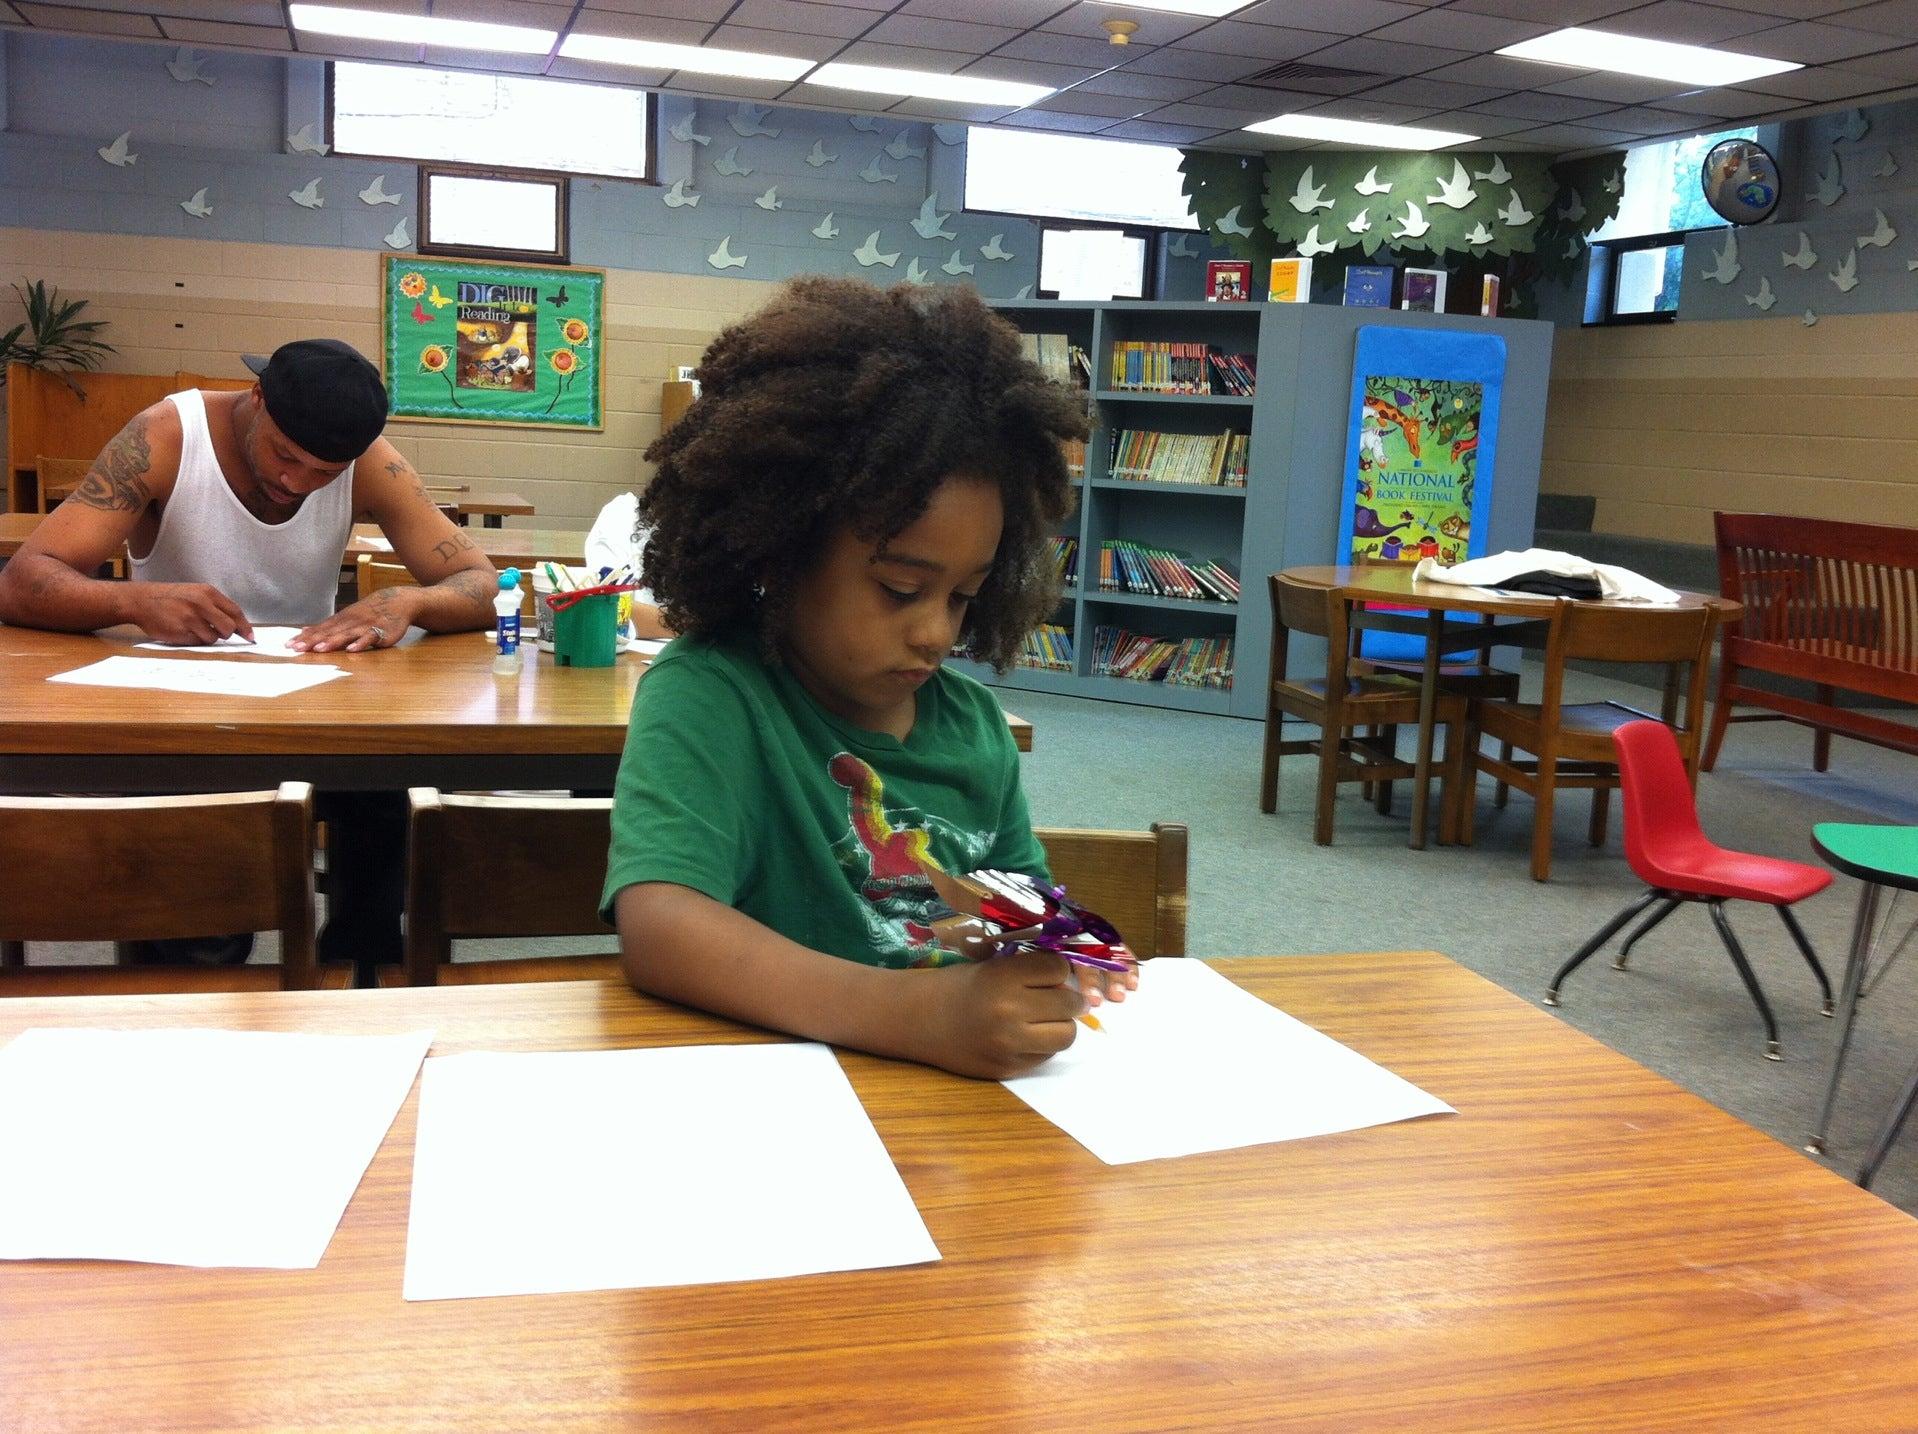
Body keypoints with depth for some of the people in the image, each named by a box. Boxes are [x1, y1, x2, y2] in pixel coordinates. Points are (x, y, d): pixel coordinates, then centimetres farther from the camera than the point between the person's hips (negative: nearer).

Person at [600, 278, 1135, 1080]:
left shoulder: (975, 722, 8)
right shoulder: (705, 696, -11)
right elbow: (658, 930, -26)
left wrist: (1057, 960, -4)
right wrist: (916, 1014, -37)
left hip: (976, 1092, 5)